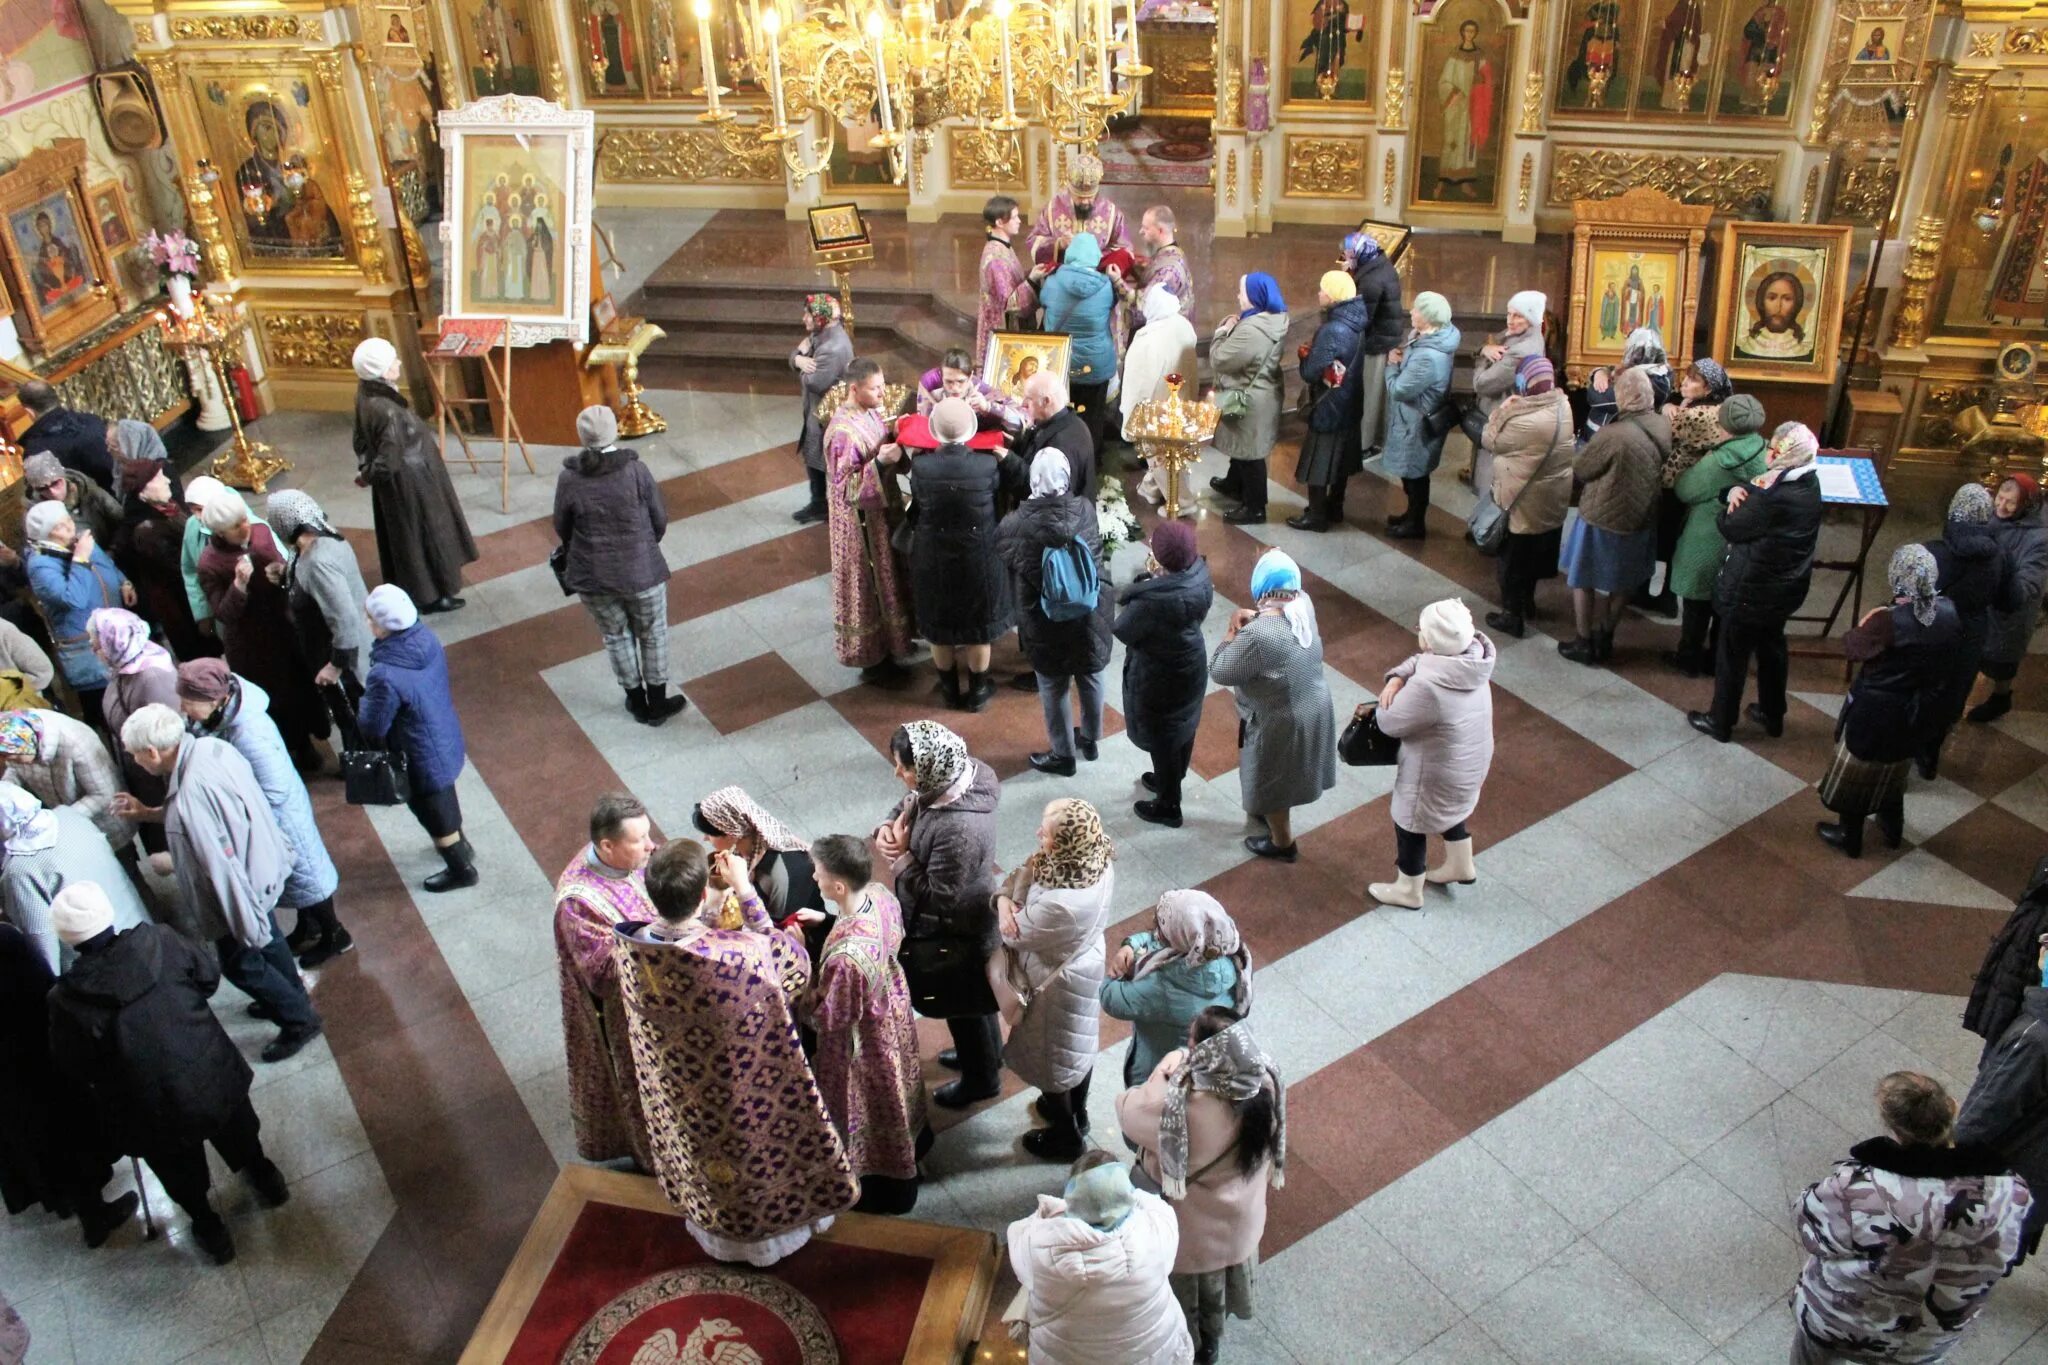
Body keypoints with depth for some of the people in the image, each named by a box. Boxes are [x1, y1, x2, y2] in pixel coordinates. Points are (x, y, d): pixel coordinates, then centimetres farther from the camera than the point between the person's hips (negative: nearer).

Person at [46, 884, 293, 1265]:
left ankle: (209, 1228, 48)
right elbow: (209, 977, -2)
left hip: (155, 1111, -2)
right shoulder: (157, 941, -19)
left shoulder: (67, 1000, -23)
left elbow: (74, 1069, -9)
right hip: (213, 1077, 3)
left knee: (182, 1171, 28)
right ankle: (263, 1177, 60)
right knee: (239, 1134, 34)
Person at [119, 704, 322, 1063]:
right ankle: (293, 1000, 52)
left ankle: (299, 1021, 32)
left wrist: (248, 928, -21)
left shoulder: (191, 797, -38)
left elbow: (224, 868, -32)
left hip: (241, 892, -8)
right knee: (268, 941, 29)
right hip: (264, 867, 8)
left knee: (240, 962, 16)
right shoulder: (212, 747, -12)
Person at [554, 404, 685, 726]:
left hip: (592, 576, 2)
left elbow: (562, 529, 1)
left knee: (615, 636, 21)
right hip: (641, 571, -2)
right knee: (652, 634, 19)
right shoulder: (635, 470, -15)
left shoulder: (568, 478, -11)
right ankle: (657, 704, 29)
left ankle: (638, 703, 34)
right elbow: (660, 520, -6)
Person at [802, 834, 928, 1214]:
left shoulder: (846, 956, -45)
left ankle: (884, 1192, 48)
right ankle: (915, 1137, 64)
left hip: (864, 1043, -7)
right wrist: (825, 921, 0)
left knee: (872, 1115, 21)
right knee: (897, 1084, 35)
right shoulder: (881, 896, -21)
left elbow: (831, 1018, -28)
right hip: (893, 1009, 7)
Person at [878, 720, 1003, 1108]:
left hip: (955, 934, -8)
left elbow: (937, 894, -31)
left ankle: (982, 1078, 45)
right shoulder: (953, 779, -16)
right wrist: (887, 828, -16)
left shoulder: (958, 830, -42)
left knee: (961, 1007, 19)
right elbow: (908, 804, 3)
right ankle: (988, 1052, 57)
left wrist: (901, 855, -23)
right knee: (971, 1000, 32)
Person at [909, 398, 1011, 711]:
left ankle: (951, 690, 38)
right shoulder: (988, 465, -23)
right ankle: (977, 691, 37)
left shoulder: (921, 466, -22)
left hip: (934, 559, 1)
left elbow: (917, 504, -6)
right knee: (979, 626, 21)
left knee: (939, 626, 22)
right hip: (979, 558, 0)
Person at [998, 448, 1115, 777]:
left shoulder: (1018, 524, -23)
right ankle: (1089, 739, 45)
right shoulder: (1085, 510, -14)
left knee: (1053, 691, 17)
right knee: (1091, 680, 24)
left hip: (1047, 626, -3)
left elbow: (1002, 551, 0)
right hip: (1092, 617, 3)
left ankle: (1063, 754, 33)